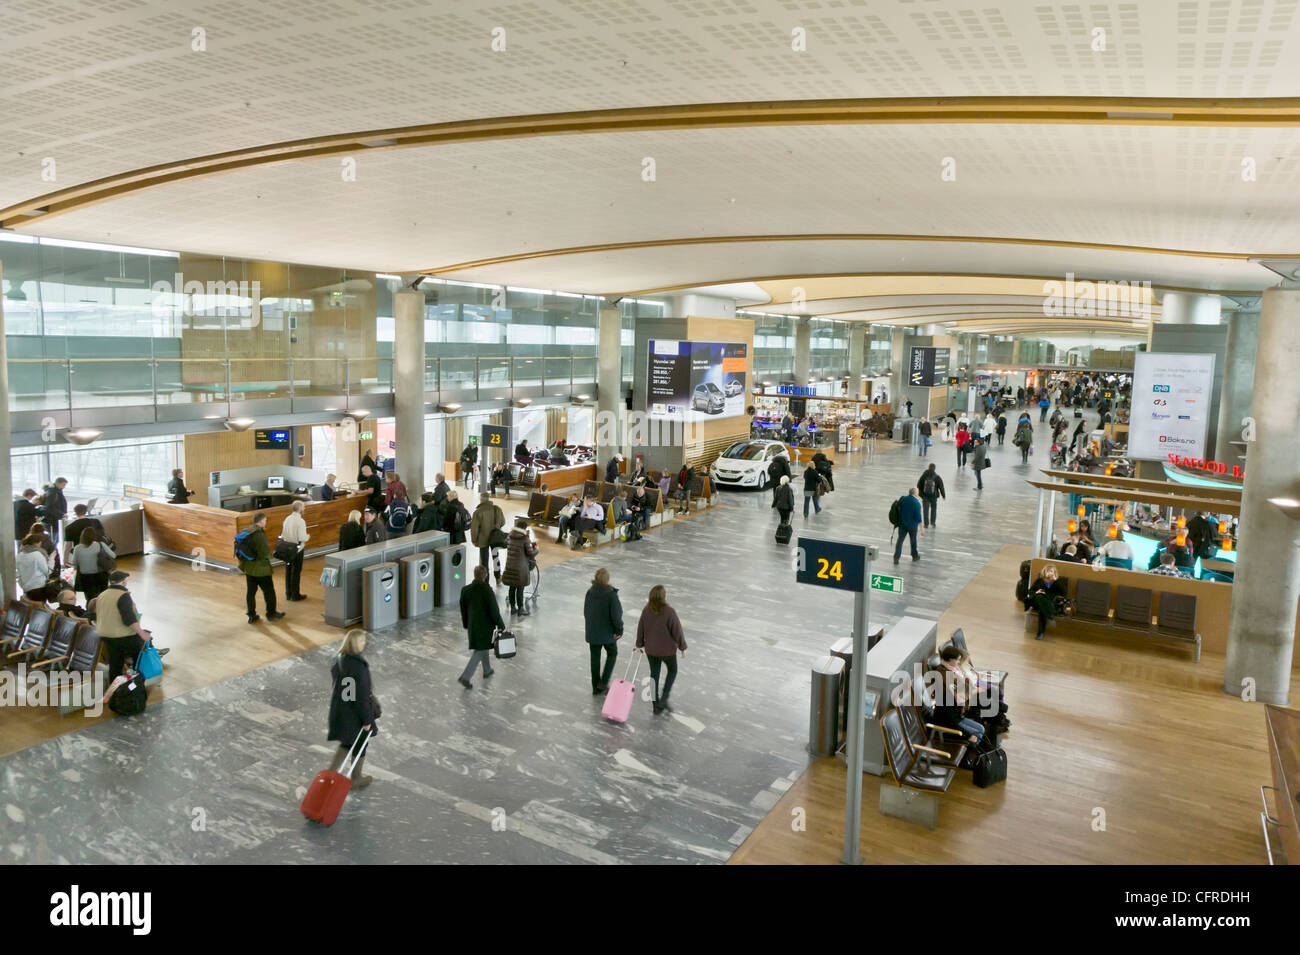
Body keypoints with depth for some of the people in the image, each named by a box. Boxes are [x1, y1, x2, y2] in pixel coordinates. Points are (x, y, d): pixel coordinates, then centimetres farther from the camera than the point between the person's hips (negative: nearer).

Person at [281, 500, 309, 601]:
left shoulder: (287, 519, 1)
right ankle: (295, 595, 11)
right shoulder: (300, 521, -19)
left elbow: (283, 535, 6)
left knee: (288, 570, 14)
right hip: (297, 548, -6)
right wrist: (308, 536, -1)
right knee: (296, 572, 3)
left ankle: (288, 594, 24)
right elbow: (302, 538, -21)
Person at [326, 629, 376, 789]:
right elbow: (362, 696, -24)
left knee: (347, 743, 25)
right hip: (354, 714, -7)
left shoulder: (338, 660, -3)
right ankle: (356, 779, 32)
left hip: (339, 709, 7)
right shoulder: (358, 666, -29)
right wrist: (367, 720, -16)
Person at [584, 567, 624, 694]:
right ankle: (603, 682, 13)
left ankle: (596, 687, 25)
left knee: (595, 658, 15)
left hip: (592, 632, 4)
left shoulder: (589, 592, -6)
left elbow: (586, 612, 4)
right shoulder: (611, 594, -22)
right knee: (612, 653, 21)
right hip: (607, 632, -4)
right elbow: (616, 615, -19)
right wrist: (619, 630, -5)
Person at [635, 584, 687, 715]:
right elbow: (677, 631, -16)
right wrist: (682, 647, -3)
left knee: (654, 674, 16)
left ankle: (656, 706, 22)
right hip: (667, 649, -4)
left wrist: (639, 644, 17)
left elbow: (641, 628, 3)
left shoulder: (646, 610, -8)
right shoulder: (669, 612, -23)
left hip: (650, 649, 4)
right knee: (672, 670, 21)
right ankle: (663, 700, 12)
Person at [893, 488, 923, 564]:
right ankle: (915, 556, 31)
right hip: (912, 525, -3)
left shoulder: (903, 500, 0)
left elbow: (899, 511, 9)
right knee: (913, 540, 15)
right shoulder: (916, 503, -16)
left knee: (900, 540, 3)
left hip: (902, 524, 4)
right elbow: (918, 516, -17)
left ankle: (896, 557, -6)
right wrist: (921, 527, -12)